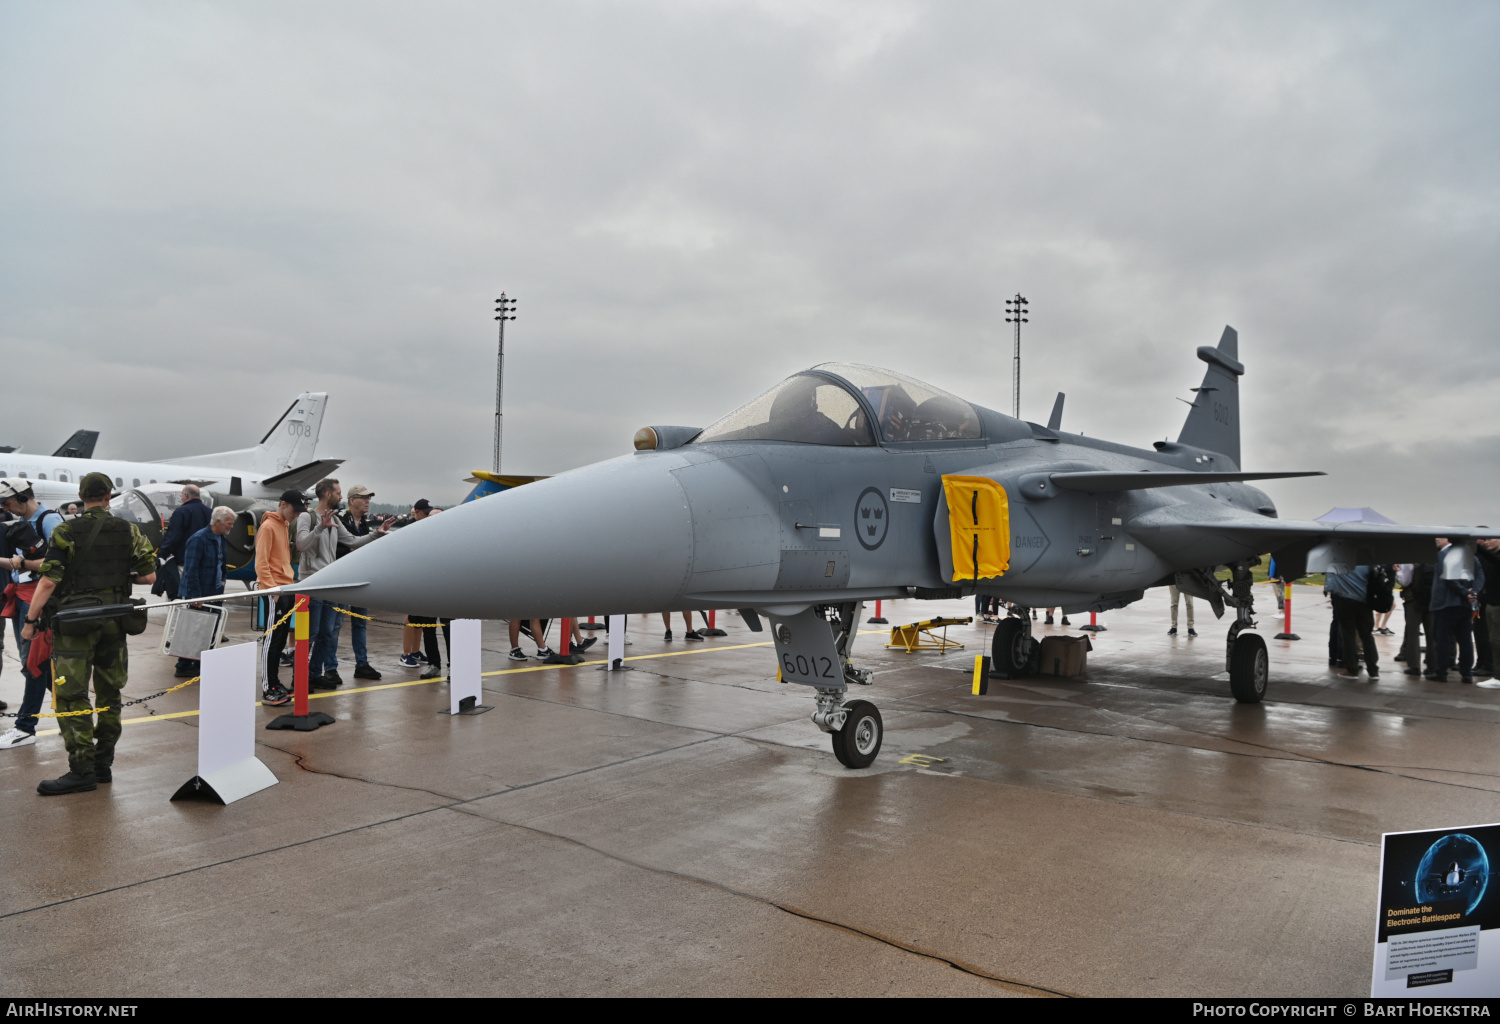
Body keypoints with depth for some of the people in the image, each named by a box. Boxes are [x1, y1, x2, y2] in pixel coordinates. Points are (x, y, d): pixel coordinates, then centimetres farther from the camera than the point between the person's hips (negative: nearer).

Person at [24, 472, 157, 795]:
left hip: (74, 623, -4)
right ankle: (103, 765, 19)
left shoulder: (66, 532, -7)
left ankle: (82, 770, -4)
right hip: (114, 622, 4)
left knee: (72, 696, -2)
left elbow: (48, 581, -11)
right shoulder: (129, 531, 3)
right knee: (109, 694, 12)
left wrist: (31, 620, -3)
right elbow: (149, 576, 4)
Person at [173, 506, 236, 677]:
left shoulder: (220, 538, 11)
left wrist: (222, 580, 12)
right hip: (195, 596, -8)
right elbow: (191, 570, -20)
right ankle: (184, 667, 9)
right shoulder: (199, 539, -17)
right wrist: (195, 595, -21)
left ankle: (200, 664, 19)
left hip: (212, 594, 8)